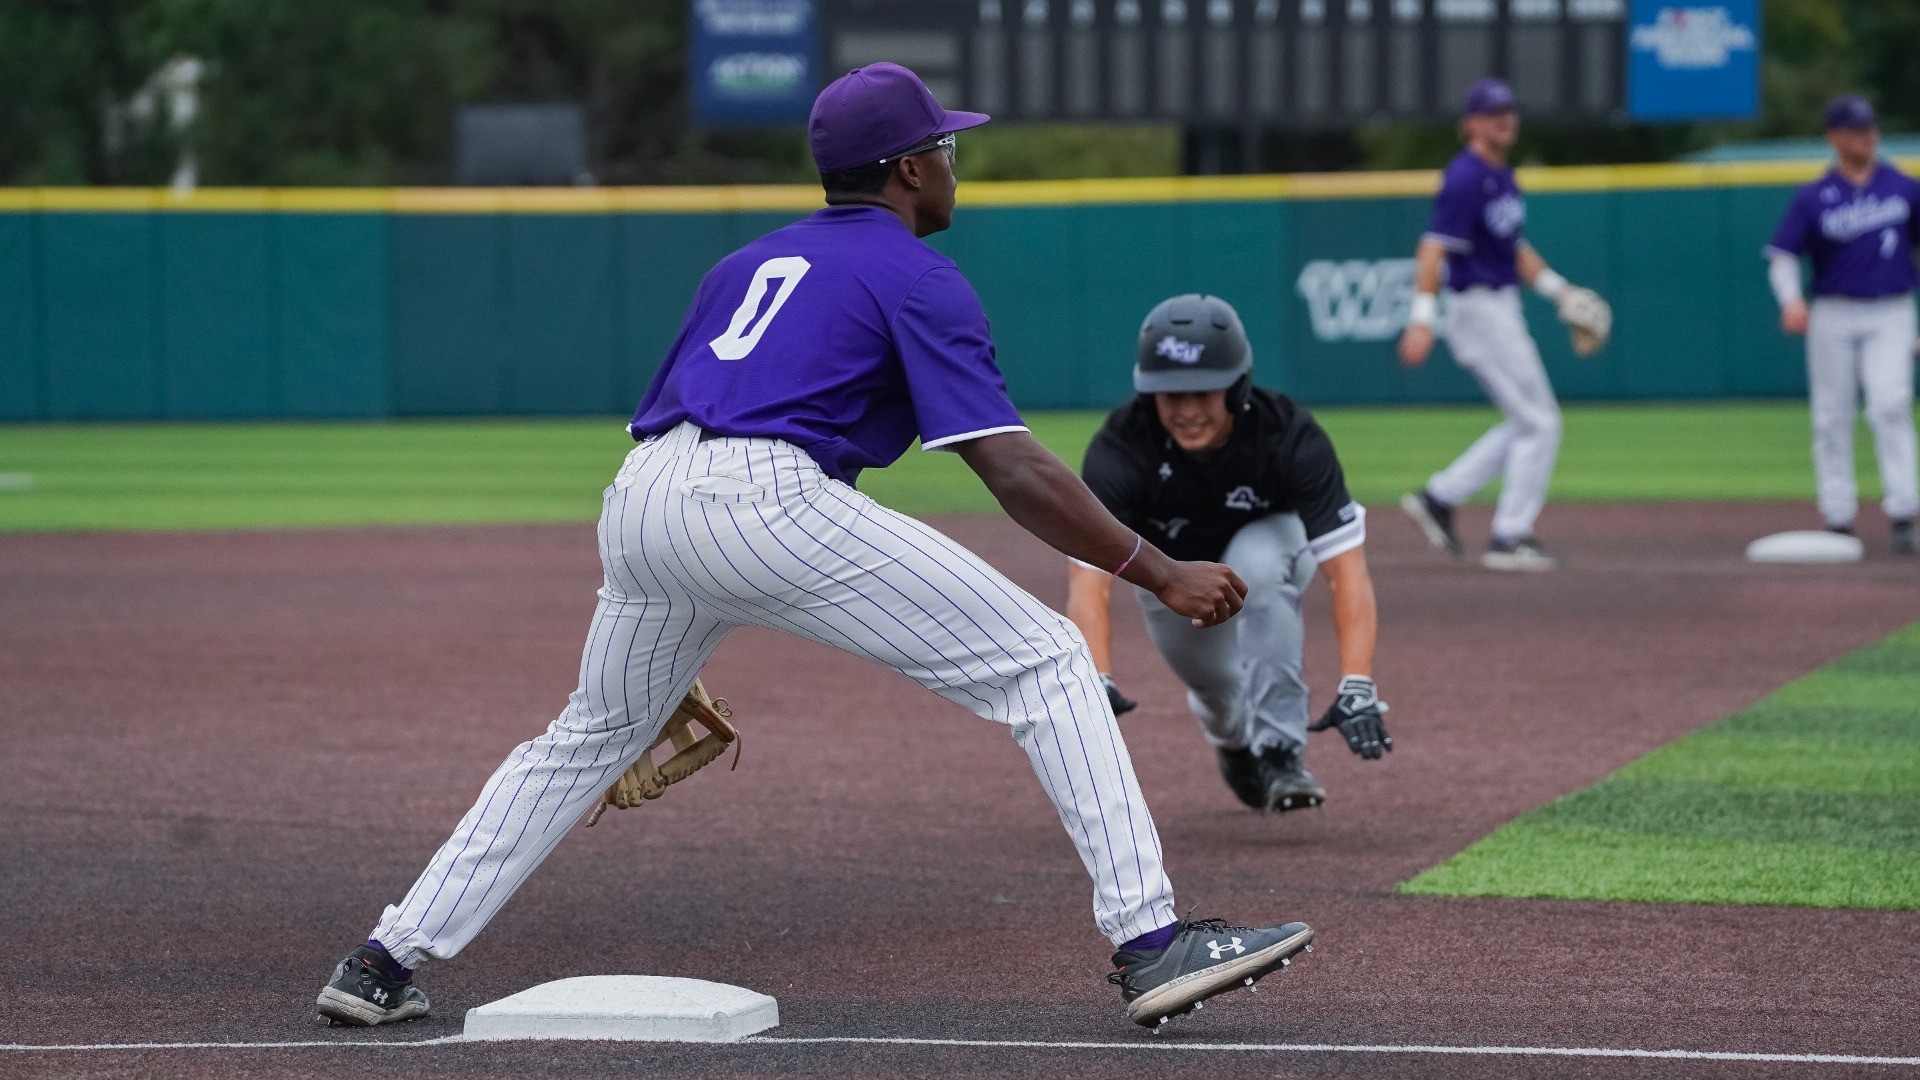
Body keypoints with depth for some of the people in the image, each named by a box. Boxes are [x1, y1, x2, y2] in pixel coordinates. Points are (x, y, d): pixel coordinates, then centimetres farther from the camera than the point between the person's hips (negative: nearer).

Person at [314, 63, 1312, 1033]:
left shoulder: (747, 263, 30)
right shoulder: (919, 279, 8)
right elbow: (1013, 472, -3)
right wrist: (1159, 574, -1)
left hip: (638, 502, 7)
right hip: (770, 499, -7)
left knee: (590, 737, 29)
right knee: (1044, 665, -1)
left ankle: (385, 963, 25)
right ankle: (1148, 943, -11)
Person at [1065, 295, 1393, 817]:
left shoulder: (1290, 436, -36)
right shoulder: (1119, 448, -35)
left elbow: (1347, 568, -41)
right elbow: (1088, 581, -44)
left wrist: (1357, 687, -55)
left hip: (1269, 543, -2)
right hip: (1170, 573, 2)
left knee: (1257, 561, -33)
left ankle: (1280, 750, -24)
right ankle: (1233, 738, 37)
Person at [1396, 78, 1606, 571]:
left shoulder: (1501, 176, 13)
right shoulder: (1465, 178, -16)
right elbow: (1433, 248, -24)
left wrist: (1557, 289, 16)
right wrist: (1422, 318, -32)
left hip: (1502, 307, 10)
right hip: (1478, 308, -10)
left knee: (1529, 424, 14)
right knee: (1538, 423, -6)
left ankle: (1439, 497, 15)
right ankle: (1509, 538, -1)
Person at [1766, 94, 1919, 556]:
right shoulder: (1812, 198, 0)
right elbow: (1782, 256, -4)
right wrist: (1791, 300, -25)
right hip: (1832, 318, 0)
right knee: (1832, 417, 3)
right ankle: (1838, 519, 11)